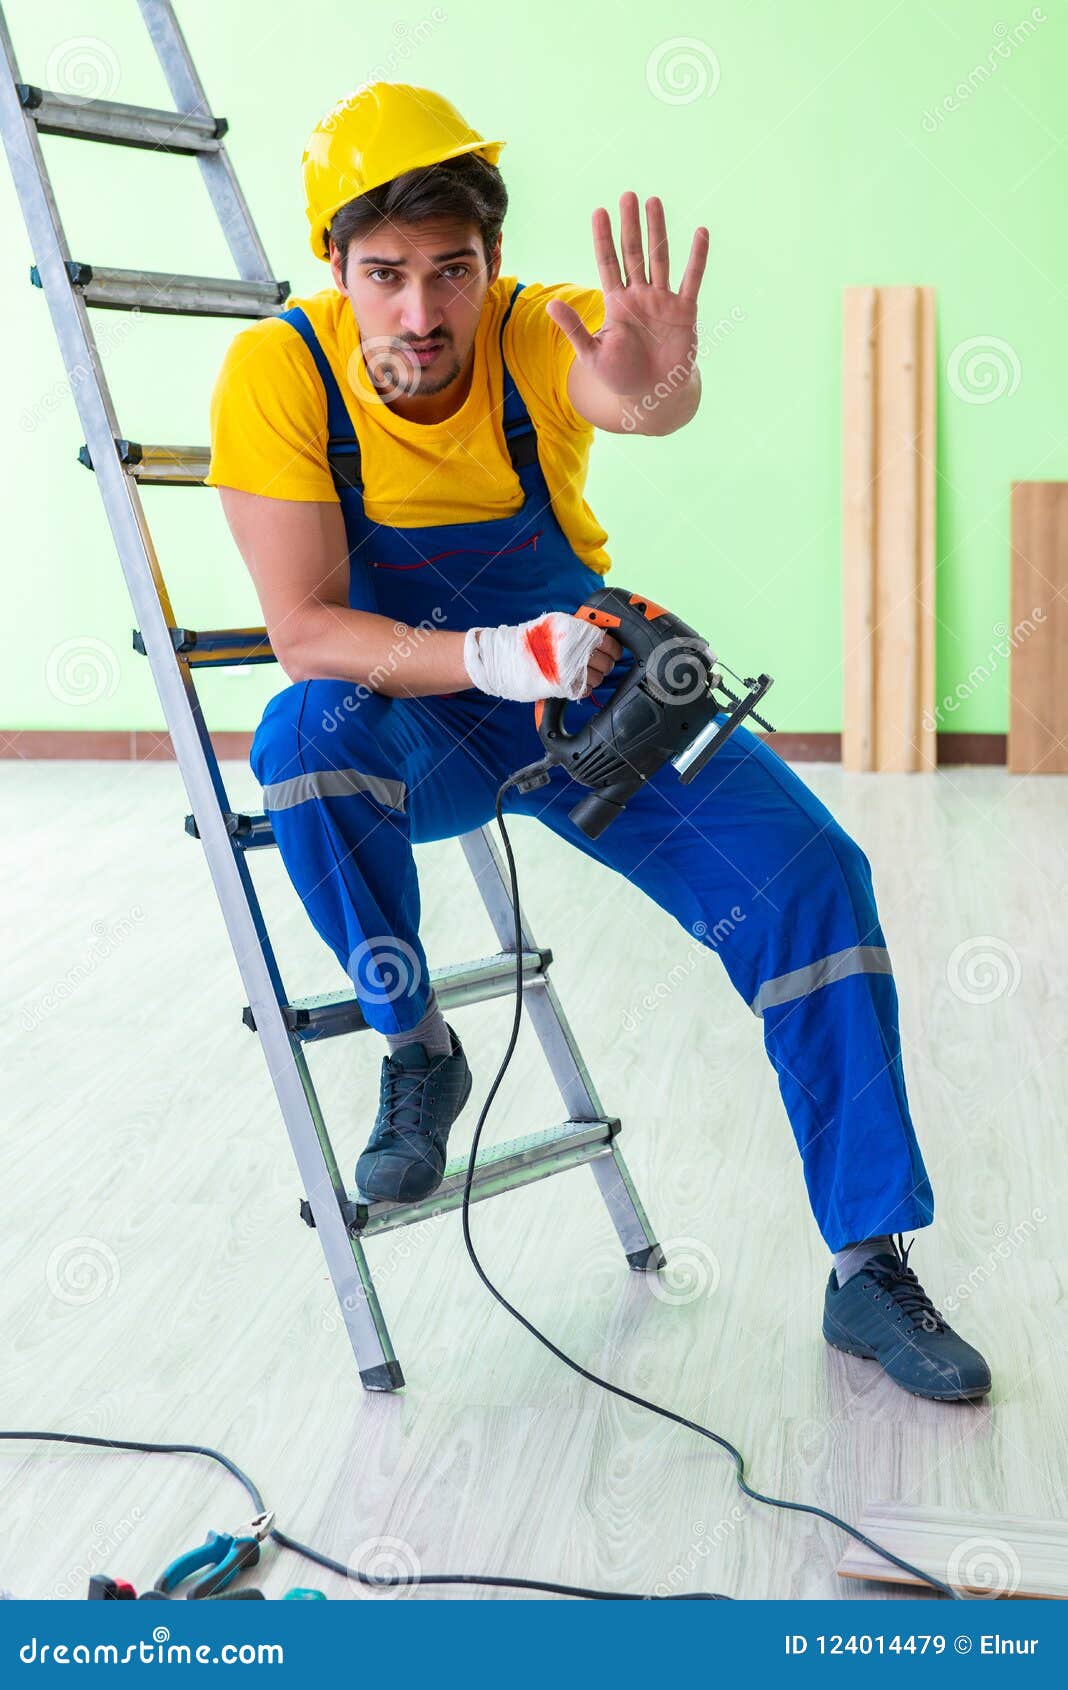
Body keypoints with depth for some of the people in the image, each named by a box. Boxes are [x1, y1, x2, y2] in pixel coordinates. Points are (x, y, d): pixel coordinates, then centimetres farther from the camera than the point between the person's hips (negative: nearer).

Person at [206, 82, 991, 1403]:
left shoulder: (540, 329, -19)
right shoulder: (279, 372, -18)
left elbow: (632, 394, -44)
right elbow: (304, 630, -23)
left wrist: (656, 387, -68)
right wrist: (494, 658, -37)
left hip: (592, 693, 1)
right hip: (410, 726, -1)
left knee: (811, 874, -16)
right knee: (306, 735, -35)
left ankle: (869, 1270, -4)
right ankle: (417, 1052, -9)